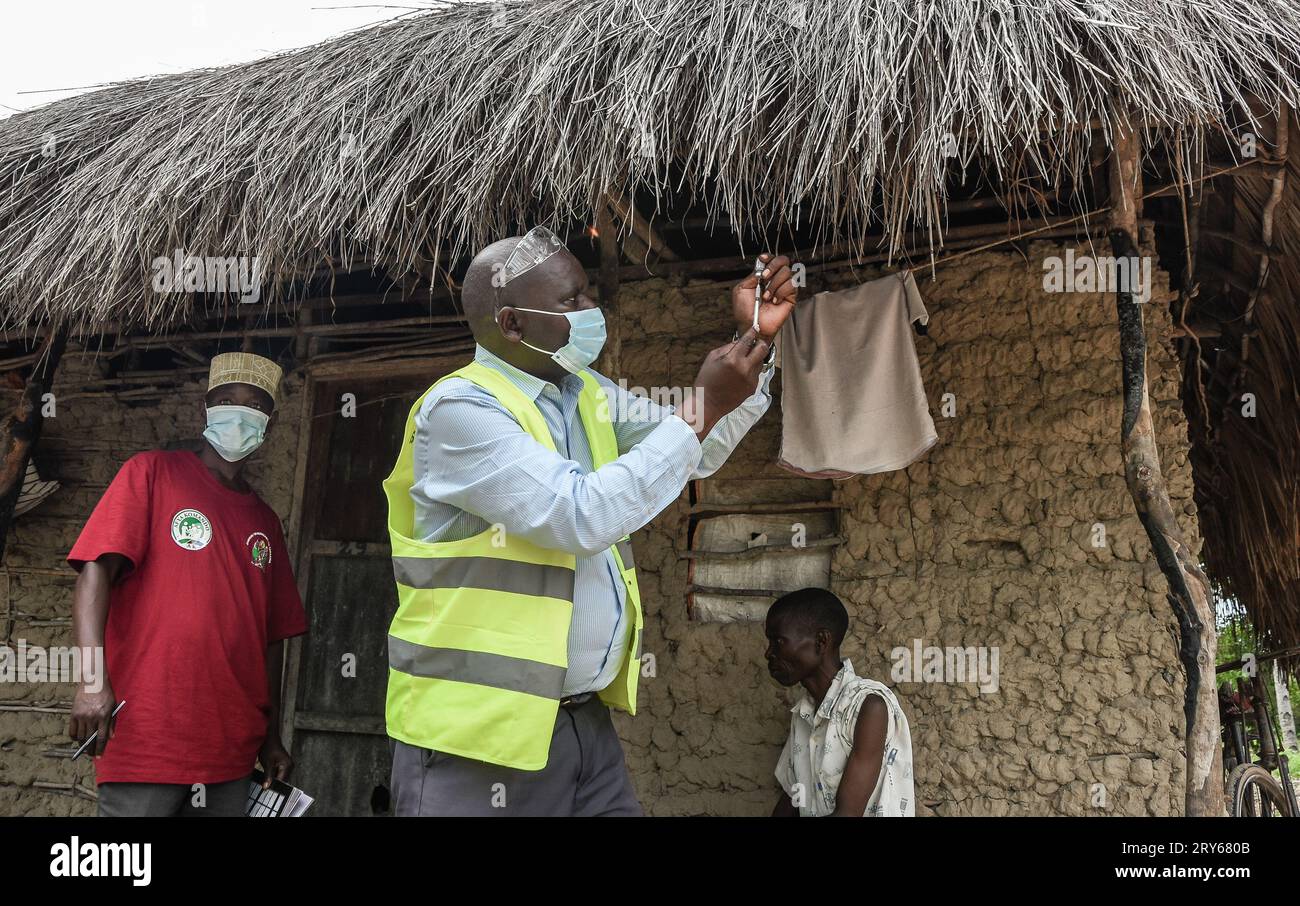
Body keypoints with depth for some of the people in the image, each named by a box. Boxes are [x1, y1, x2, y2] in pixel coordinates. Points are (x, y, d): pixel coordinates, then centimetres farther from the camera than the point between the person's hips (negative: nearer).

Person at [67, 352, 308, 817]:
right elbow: (96, 571, -10)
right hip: (145, 741, -5)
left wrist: (272, 736, 14)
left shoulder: (265, 520, 14)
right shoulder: (152, 473, 1)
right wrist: (93, 679, -22)